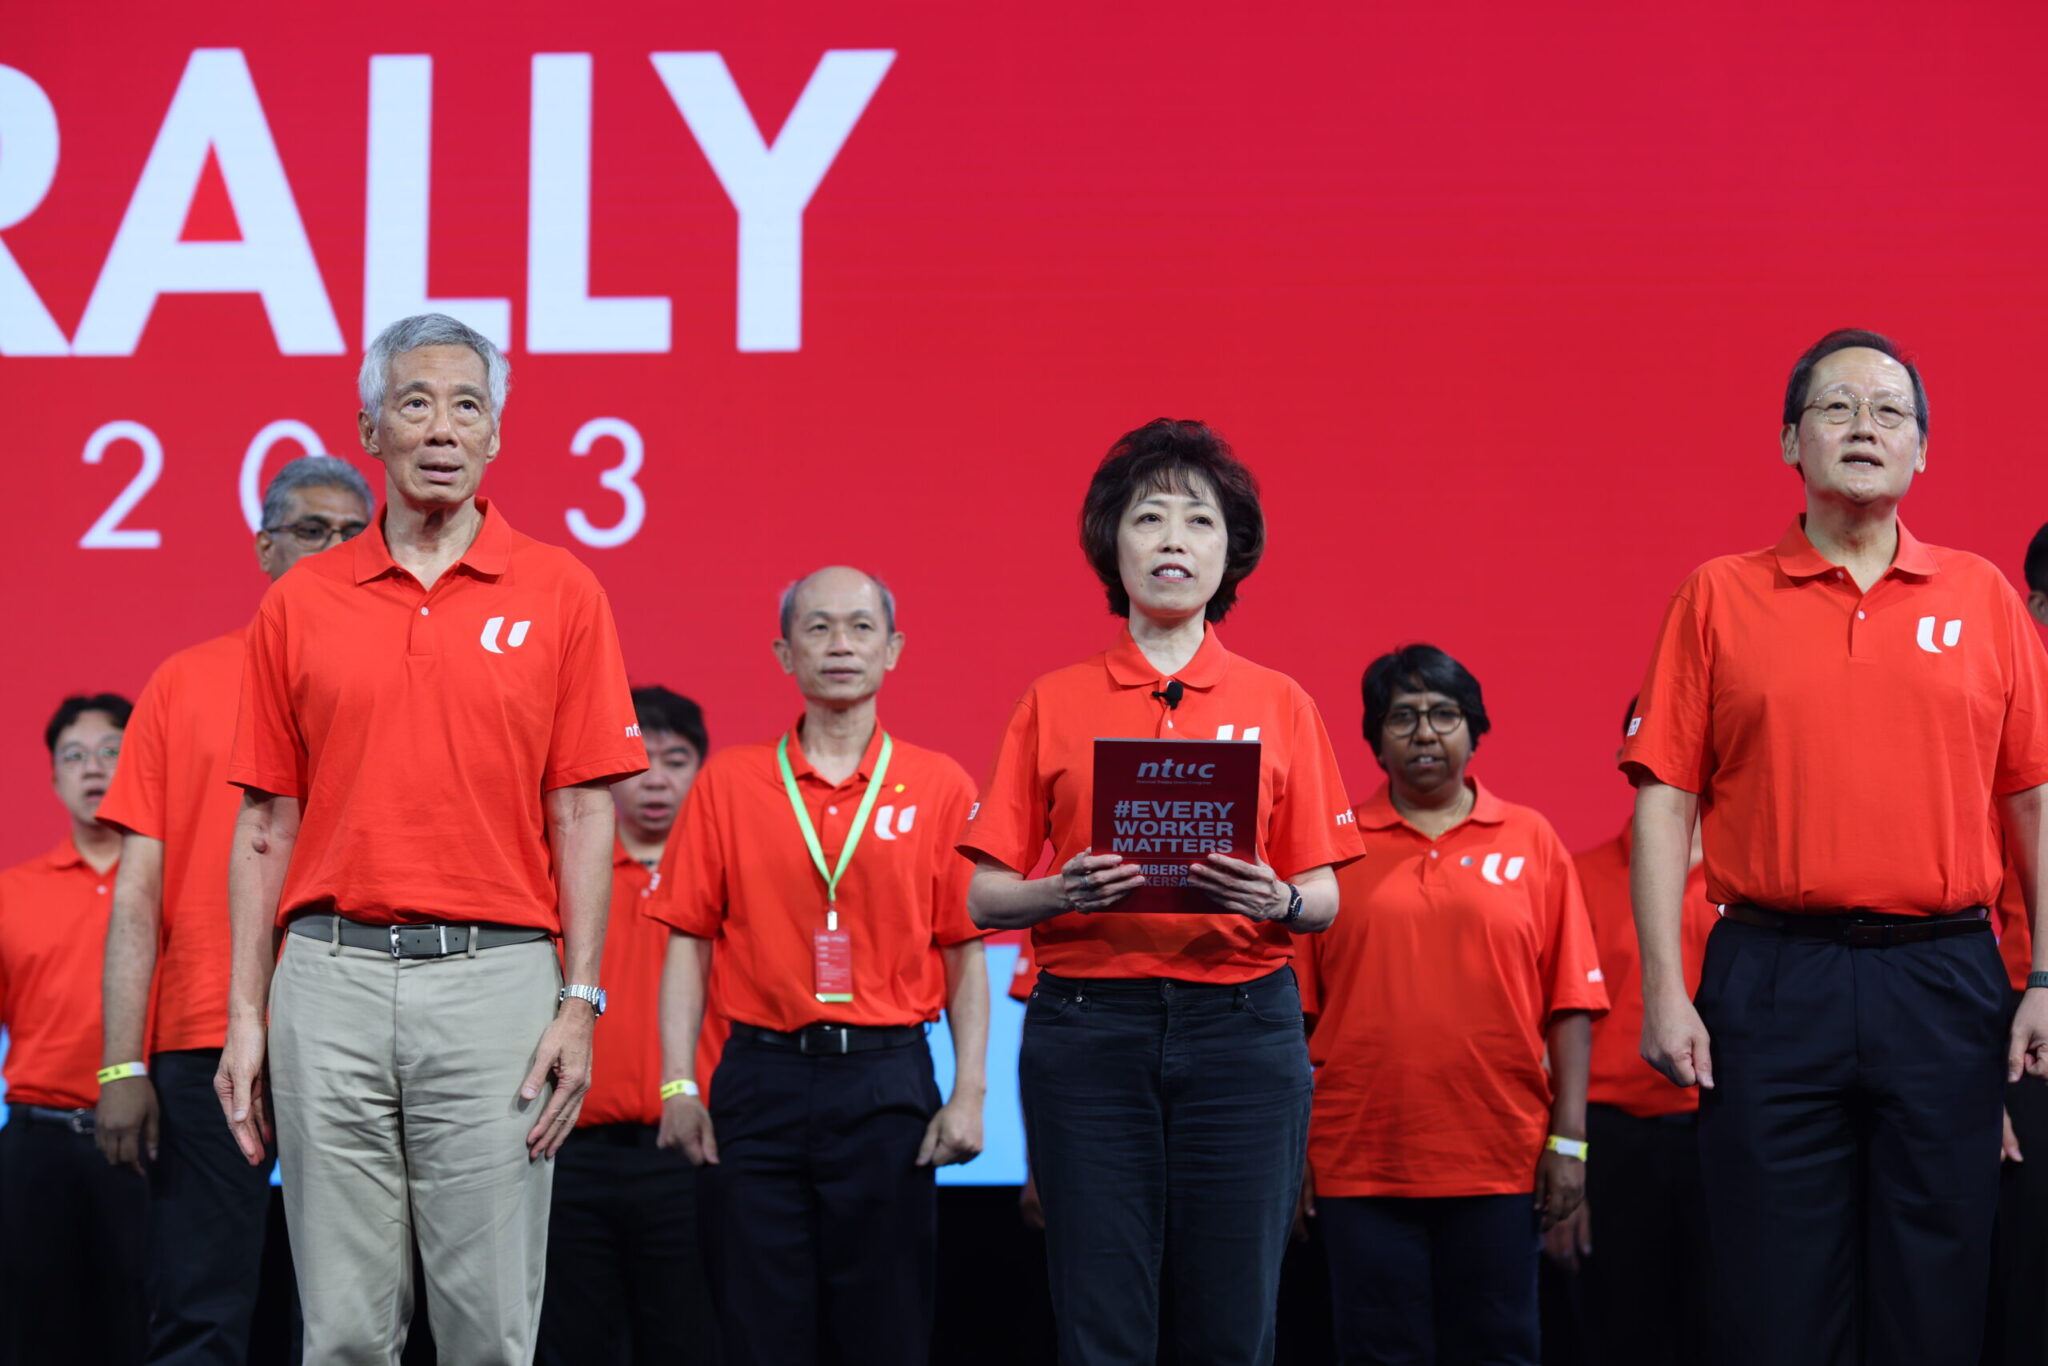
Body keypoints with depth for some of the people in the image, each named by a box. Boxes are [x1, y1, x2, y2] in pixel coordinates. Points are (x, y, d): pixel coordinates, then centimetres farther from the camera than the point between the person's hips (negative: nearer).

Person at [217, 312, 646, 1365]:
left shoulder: (558, 593, 5)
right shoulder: (299, 604, 10)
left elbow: (581, 809, 3)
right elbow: (266, 824, 9)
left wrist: (581, 1000, -5)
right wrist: (244, 1015, 3)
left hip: (496, 976, -1)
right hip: (331, 977, 1)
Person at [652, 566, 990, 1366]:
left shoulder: (940, 787, 6)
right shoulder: (728, 782, 7)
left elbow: (965, 953, 5)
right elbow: (689, 942, 5)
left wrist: (969, 1092, -3)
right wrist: (677, 1087, -3)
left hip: (888, 1082, 0)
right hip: (762, 1077, 0)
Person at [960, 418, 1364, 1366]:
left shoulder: (1279, 705, 10)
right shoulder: (1054, 705, 8)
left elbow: (1324, 900, 8)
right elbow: (986, 898, 5)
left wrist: (1277, 900, -14)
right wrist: (1063, 892, -15)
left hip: (1242, 1028, 1)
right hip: (1088, 1027, 0)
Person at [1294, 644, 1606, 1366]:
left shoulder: (1530, 840, 6)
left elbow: (1570, 1003, 4)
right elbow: (1297, 1010, 4)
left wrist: (1568, 1137, -2)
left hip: (1499, 1162, 0)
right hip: (1359, 1163, 0)